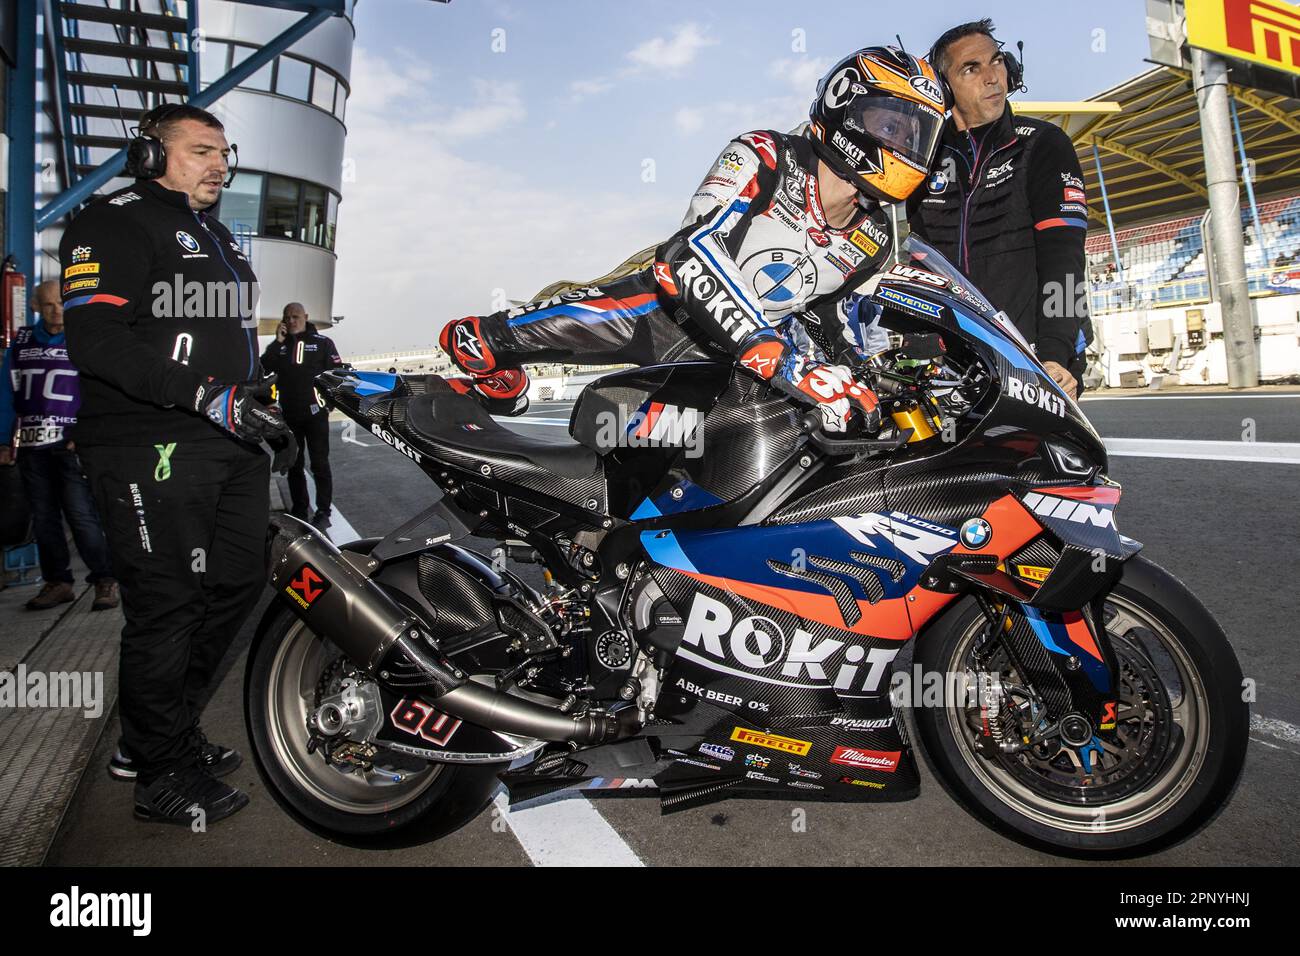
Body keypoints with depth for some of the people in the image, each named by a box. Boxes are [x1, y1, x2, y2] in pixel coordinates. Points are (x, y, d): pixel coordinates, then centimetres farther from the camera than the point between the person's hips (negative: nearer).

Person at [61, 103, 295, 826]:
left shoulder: (217, 238, 25)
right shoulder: (115, 223, -4)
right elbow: (95, 337, -18)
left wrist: (271, 412, 22)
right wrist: (207, 396, -25)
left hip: (233, 443, 9)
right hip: (154, 450, -9)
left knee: (241, 583, 12)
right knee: (167, 606, -3)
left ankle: (164, 732, 29)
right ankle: (163, 774, 13)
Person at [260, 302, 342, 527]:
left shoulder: (322, 342, 1)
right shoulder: (278, 344, 9)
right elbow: (263, 368, -6)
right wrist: (278, 342, -11)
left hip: (315, 413, -4)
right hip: (288, 415, 4)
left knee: (320, 464, -1)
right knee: (293, 465, 11)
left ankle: (323, 512, 4)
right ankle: (298, 510, 20)